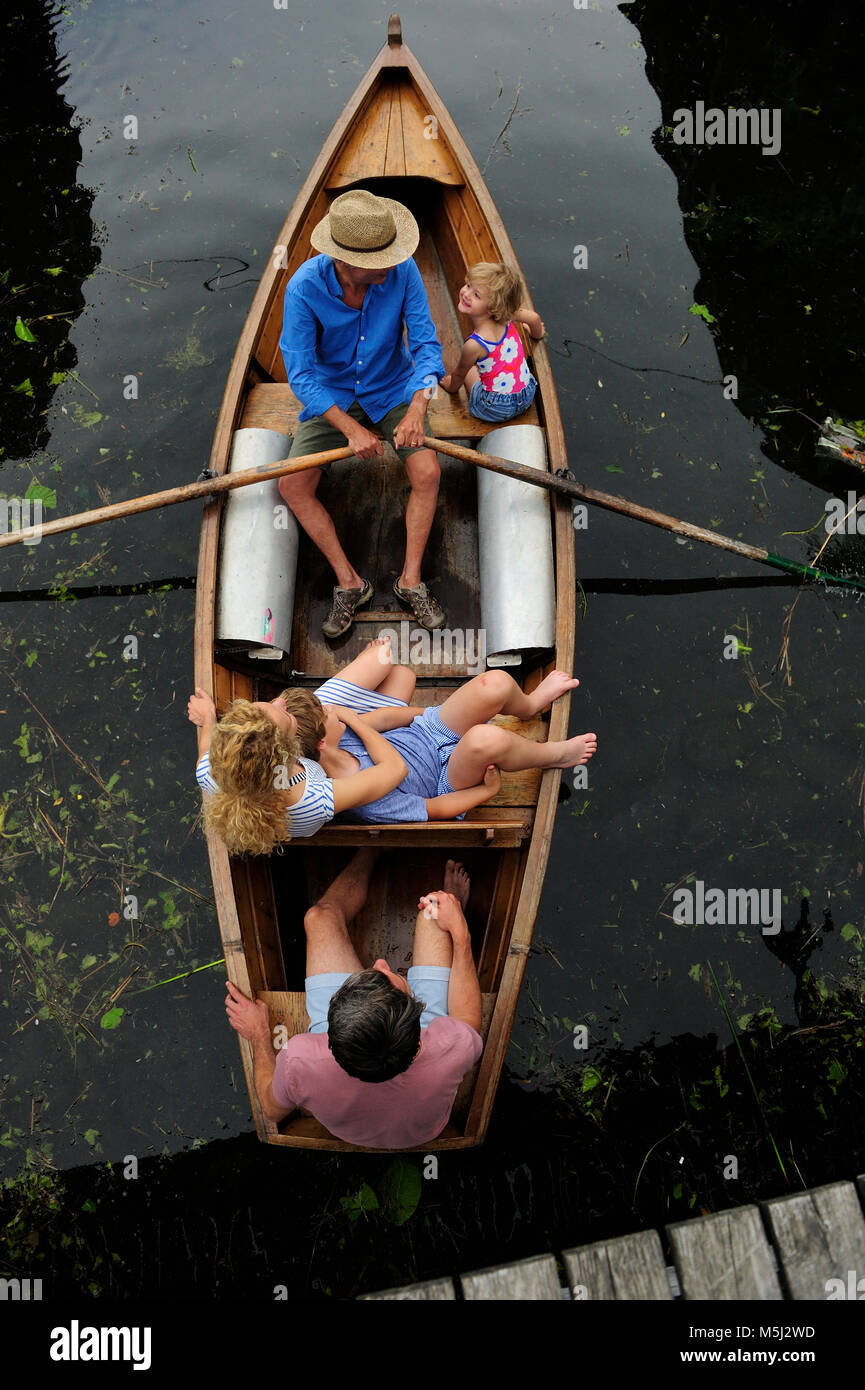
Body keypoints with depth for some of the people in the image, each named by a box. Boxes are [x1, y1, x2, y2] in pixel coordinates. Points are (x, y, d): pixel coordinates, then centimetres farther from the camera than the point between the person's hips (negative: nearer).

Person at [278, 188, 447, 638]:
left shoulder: (402, 271, -20)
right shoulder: (305, 286, -24)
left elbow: (426, 345, -14)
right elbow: (301, 374, -22)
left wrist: (417, 409, -30)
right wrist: (351, 429, -30)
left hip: (393, 390, 0)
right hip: (331, 396, 0)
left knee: (427, 472, -22)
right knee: (293, 485, -16)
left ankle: (410, 580, -6)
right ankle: (348, 582, -3)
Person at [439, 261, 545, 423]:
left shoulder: (474, 345, -27)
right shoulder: (506, 315, -14)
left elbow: (458, 374, -8)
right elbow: (534, 318, 4)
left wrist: (451, 386, 16)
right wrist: (537, 334, 28)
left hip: (497, 410, -5)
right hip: (528, 396, 5)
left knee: (468, 369, 22)